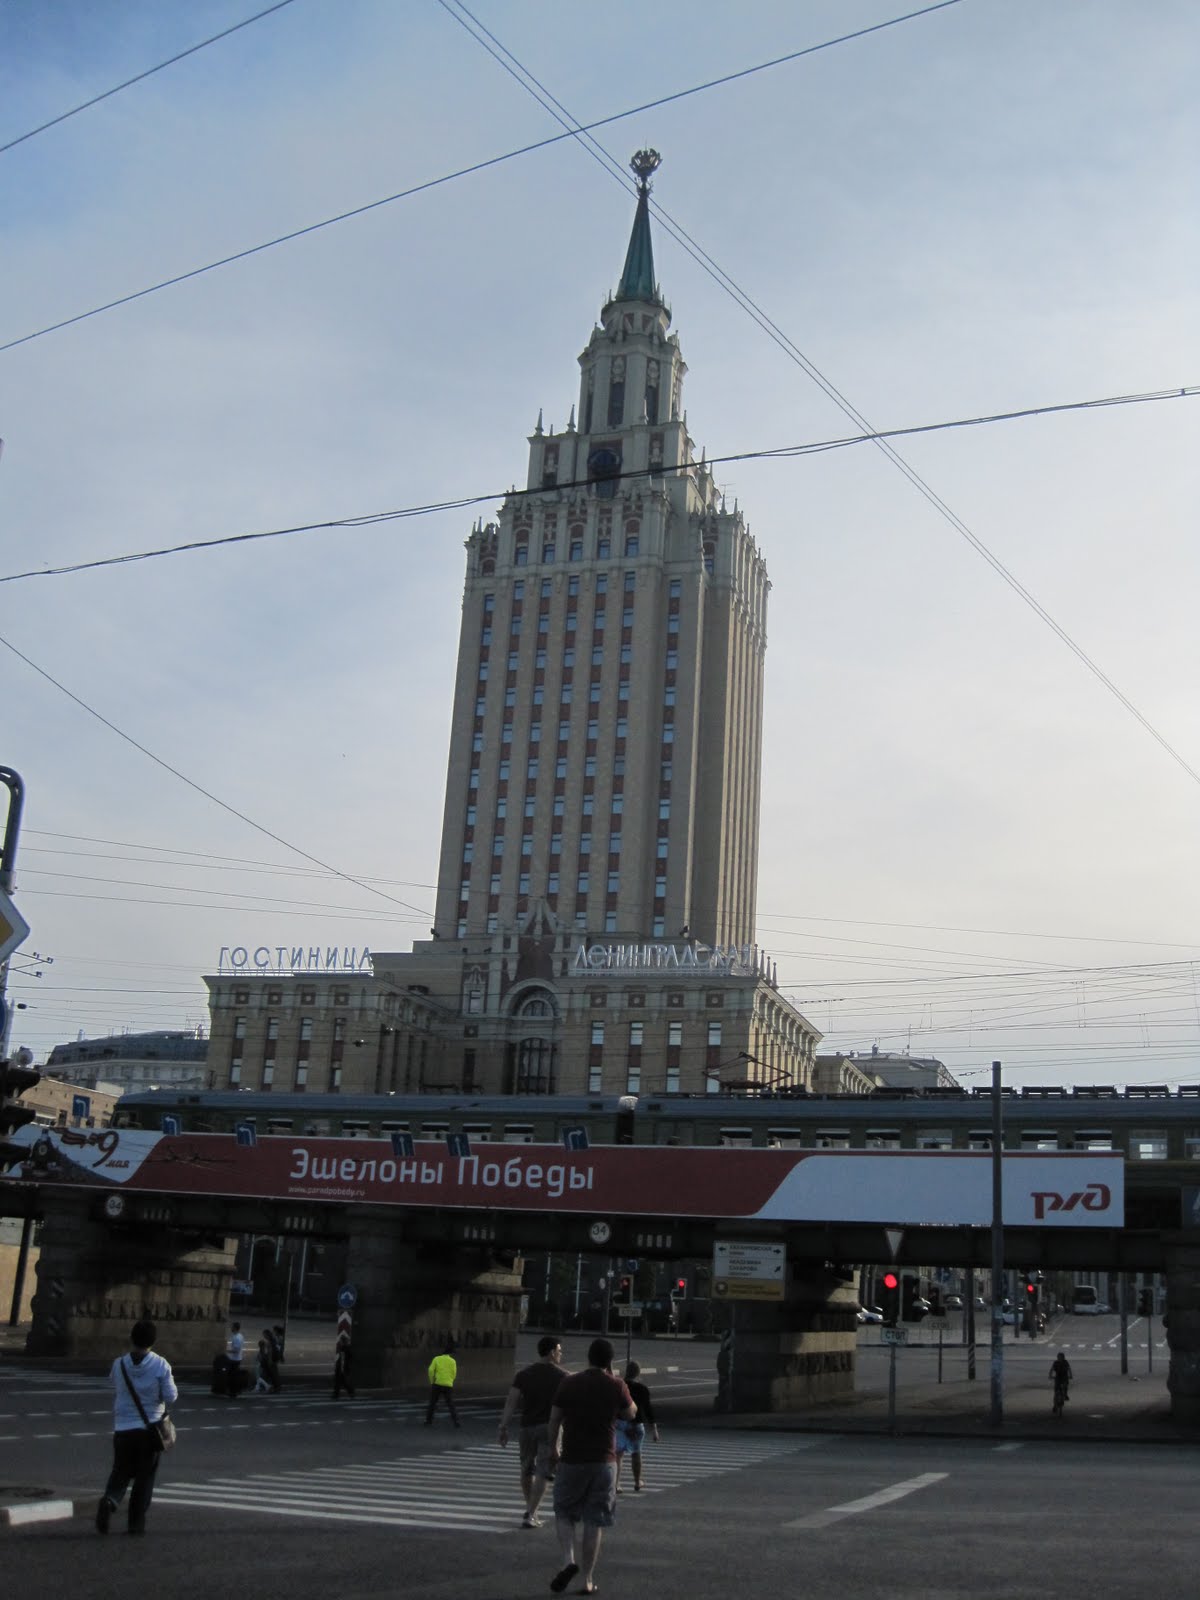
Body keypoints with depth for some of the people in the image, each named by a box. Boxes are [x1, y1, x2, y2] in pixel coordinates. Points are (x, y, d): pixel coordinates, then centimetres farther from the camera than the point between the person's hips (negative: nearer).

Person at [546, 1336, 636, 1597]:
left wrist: (553, 1449, 17)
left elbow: (554, 1419, 1)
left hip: (572, 1460, 0)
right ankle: (588, 1580, 9)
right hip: (604, 1461, 0)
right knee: (594, 1521, 8)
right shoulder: (616, 1386, -6)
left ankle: (569, 1561, -5)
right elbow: (631, 1414, 10)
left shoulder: (569, 1383, -5)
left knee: (563, 1512, 16)